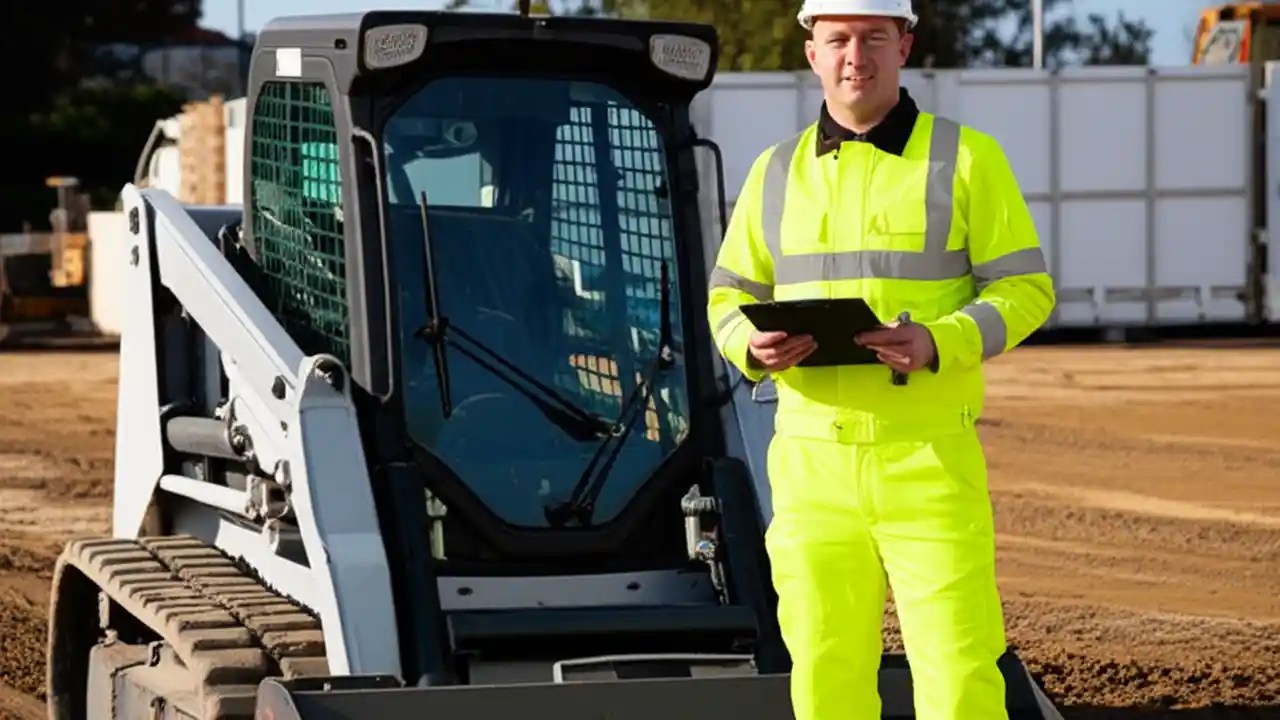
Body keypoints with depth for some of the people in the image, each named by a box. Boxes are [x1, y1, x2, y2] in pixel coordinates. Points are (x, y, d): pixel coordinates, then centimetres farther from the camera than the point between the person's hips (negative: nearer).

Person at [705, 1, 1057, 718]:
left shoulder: (966, 157, 1)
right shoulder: (777, 172, 11)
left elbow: (1025, 289, -1)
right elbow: (730, 294, 17)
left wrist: (938, 343, -19)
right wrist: (752, 347, -8)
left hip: (930, 453, -3)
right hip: (811, 456, 3)